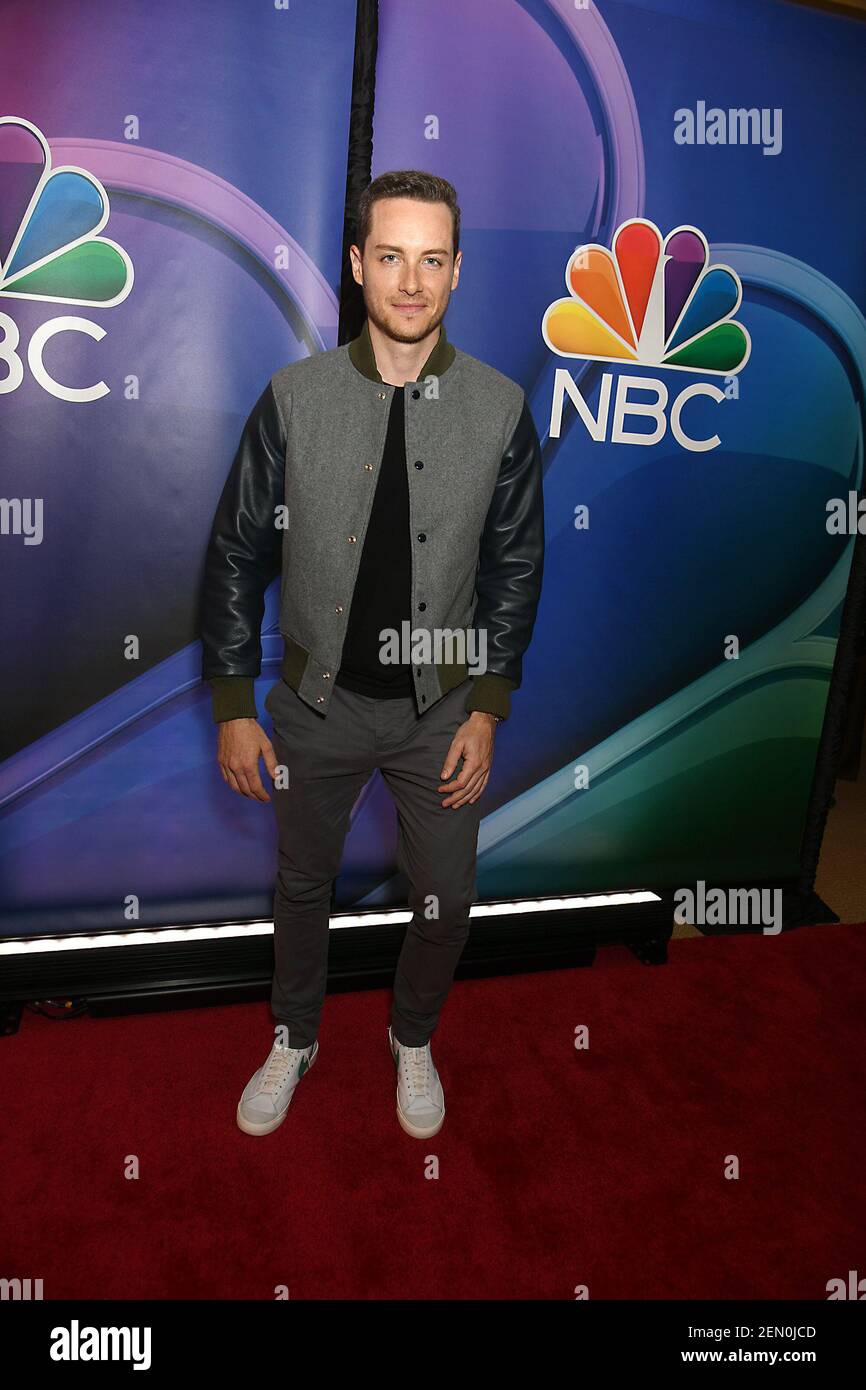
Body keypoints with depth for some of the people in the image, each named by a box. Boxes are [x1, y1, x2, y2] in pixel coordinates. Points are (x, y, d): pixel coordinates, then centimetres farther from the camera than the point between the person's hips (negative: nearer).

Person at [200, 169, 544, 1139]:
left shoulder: (500, 409, -7)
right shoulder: (294, 398, -9)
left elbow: (514, 569, -1)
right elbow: (237, 556, -3)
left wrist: (488, 710, -4)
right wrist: (233, 708, -4)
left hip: (440, 706, 1)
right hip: (316, 703, 0)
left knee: (446, 900, 13)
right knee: (301, 885, 18)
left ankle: (413, 1040, 45)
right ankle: (294, 1040, 47)